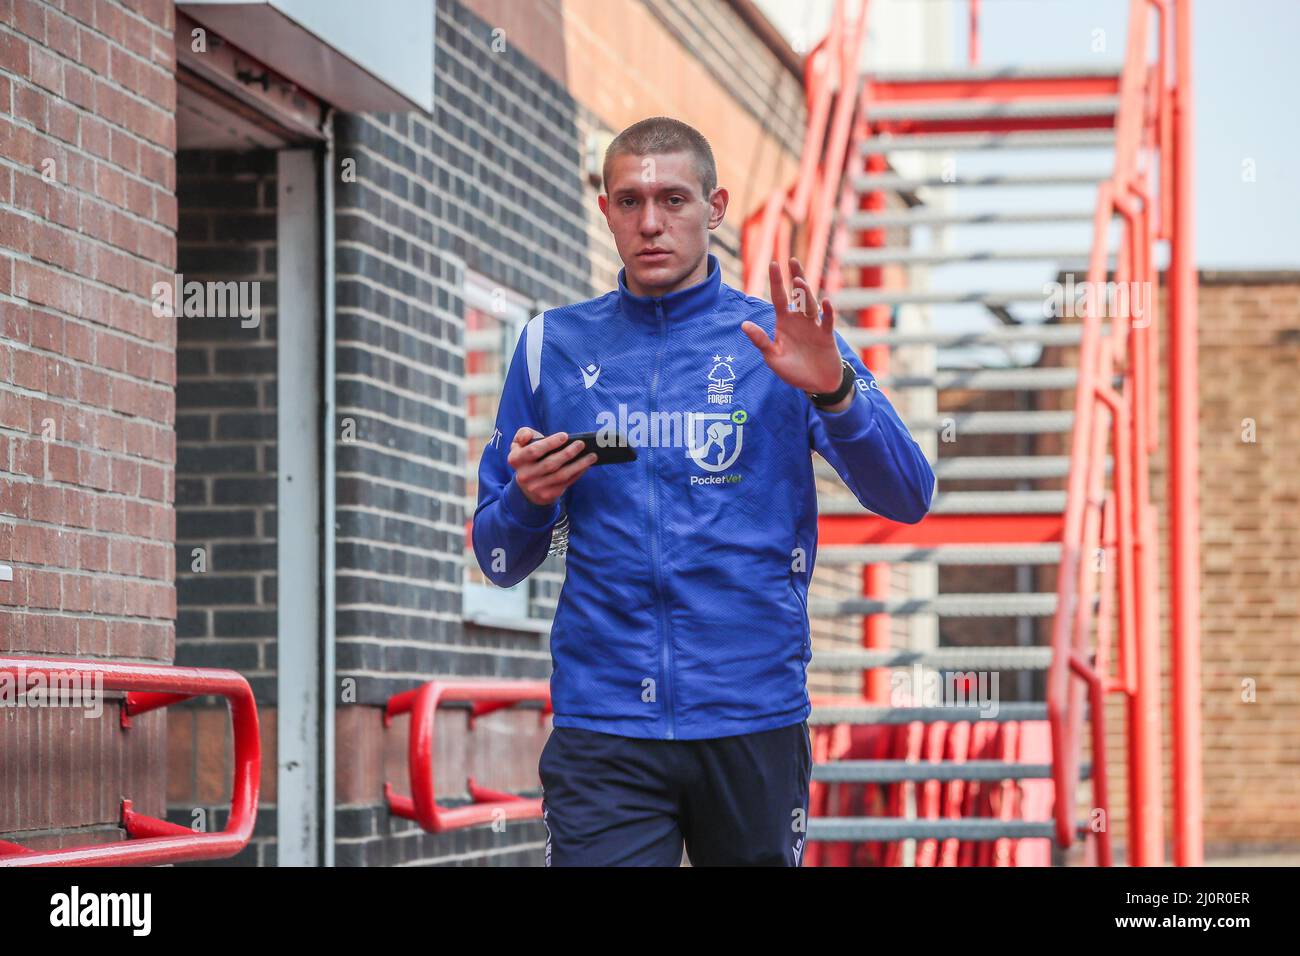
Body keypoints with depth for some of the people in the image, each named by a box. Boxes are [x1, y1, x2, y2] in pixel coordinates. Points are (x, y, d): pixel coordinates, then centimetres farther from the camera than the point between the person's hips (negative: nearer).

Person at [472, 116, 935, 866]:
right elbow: (499, 562, 12)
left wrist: (833, 389, -23)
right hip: (602, 725, 0)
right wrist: (529, 499, -10)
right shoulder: (554, 347, 9)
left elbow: (907, 499, -7)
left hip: (755, 719, 0)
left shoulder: (782, 341, 4)